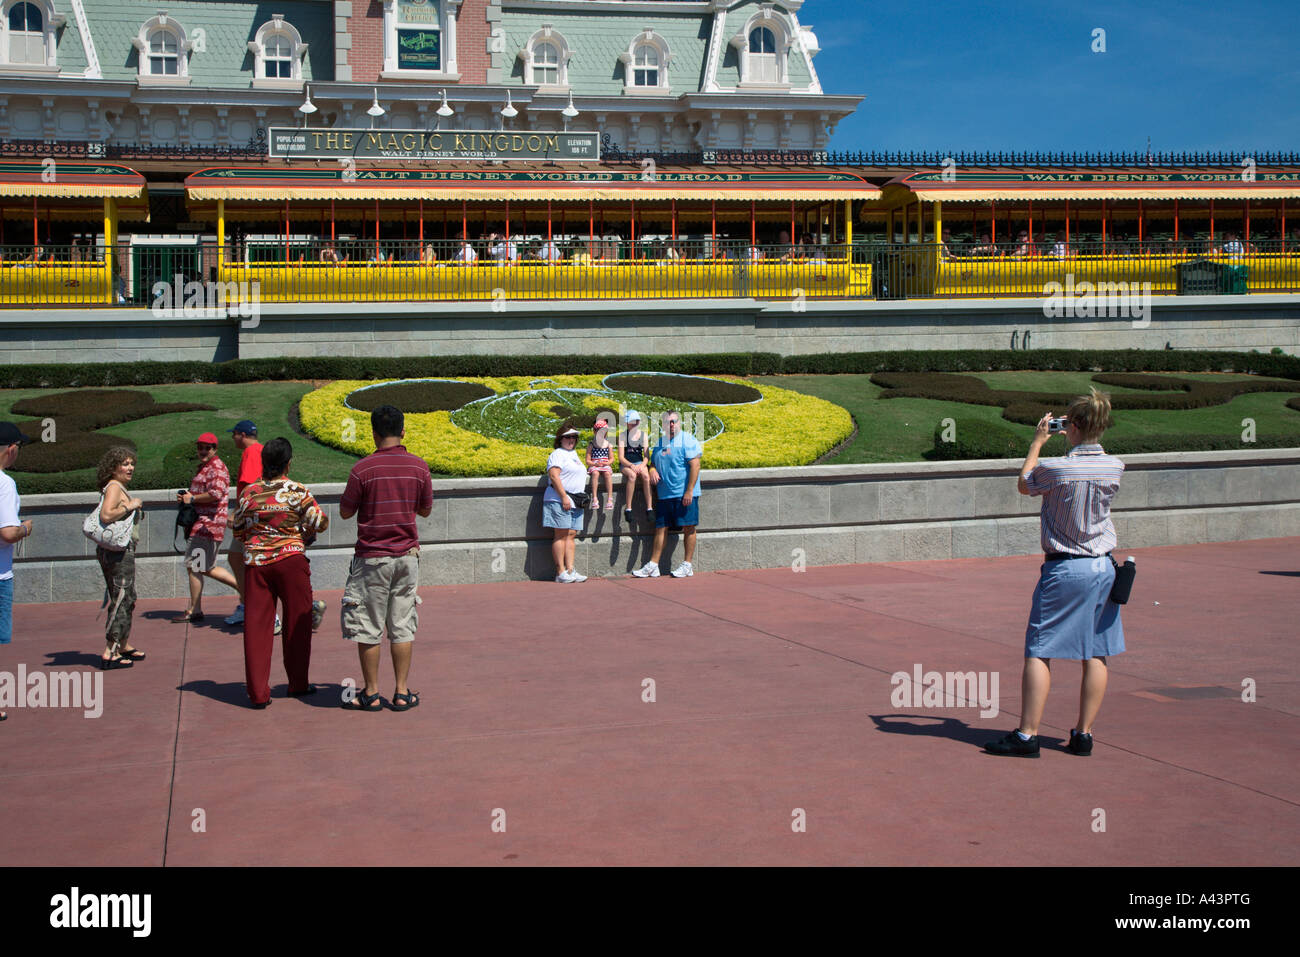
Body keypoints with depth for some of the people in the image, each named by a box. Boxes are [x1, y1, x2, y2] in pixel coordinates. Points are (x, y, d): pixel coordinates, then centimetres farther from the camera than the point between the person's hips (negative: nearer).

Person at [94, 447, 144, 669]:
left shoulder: (119, 488, 17)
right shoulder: (114, 487, -12)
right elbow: (106, 515, -27)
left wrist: (134, 509, 14)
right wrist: (129, 506, -17)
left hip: (122, 551, 11)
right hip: (118, 551, -11)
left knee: (128, 599, 19)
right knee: (120, 600, -10)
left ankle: (124, 646, 30)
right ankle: (109, 653, -11)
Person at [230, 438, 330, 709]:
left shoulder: (249, 492, 2)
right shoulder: (297, 491, -7)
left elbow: (236, 529, 10)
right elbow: (320, 523, -4)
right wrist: (305, 533, 17)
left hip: (256, 562, 2)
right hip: (290, 560, -2)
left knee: (257, 625, 5)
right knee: (297, 623, 12)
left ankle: (258, 692, 3)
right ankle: (298, 684, 20)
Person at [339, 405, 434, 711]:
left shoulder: (363, 469, -11)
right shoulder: (419, 466, -1)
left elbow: (345, 512, -2)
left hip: (372, 557, -3)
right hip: (407, 555, 3)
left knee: (367, 628, 6)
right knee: (402, 626, 10)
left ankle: (371, 694, 12)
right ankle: (402, 693, 12)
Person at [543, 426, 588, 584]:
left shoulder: (573, 454, 23)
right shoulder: (557, 454, -4)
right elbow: (554, 476, -15)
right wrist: (564, 497, -20)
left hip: (575, 502, 8)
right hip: (559, 500, -8)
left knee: (571, 535, 4)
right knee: (561, 535, -8)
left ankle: (570, 570, 2)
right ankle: (560, 572, -9)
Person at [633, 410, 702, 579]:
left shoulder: (687, 440, -5)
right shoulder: (659, 442, 16)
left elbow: (695, 465, -12)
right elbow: (653, 462, 28)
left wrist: (689, 491, -18)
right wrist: (652, 470, 2)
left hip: (684, 494, -6)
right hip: (664, 494, 6)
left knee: (688, 527, -2)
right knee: (660, 528, 5)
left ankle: (687, 565, 6)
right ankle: (653, 566, 8)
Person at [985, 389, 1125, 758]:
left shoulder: (1056, 468, -15)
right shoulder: (1115, 467, -1)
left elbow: (1024, 484, 5)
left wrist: (1037, 442, 13)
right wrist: (1081, 442, 22)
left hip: (1064, 569, -5)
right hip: (1104, 568, 5)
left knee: (1038, 652, 0)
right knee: (1095, 654, 8)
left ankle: (1027, 734, -2)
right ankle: (1083, 734, 11)